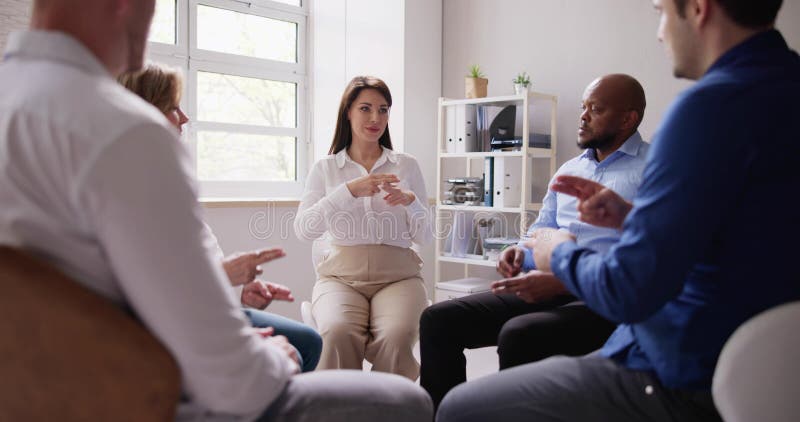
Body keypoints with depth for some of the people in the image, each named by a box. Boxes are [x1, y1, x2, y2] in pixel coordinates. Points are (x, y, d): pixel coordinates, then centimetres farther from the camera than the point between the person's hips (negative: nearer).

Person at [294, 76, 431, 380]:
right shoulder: (326, 168, 10)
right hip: (342, 275, 0)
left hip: (397, 275, 1)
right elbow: (303, 229, -4)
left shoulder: (407, 165, 12)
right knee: (338, 333, -33)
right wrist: (349, 191, -16)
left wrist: (410, 201, -9)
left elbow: (424, 237, 11)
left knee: (396, 337, -32)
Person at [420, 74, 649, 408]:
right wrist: (520, 254, 0)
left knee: (518, 335, -35)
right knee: (439, 319, -7)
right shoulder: (569, 169, 22)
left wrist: (559, 281, -22)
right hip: (547, 291, 7)